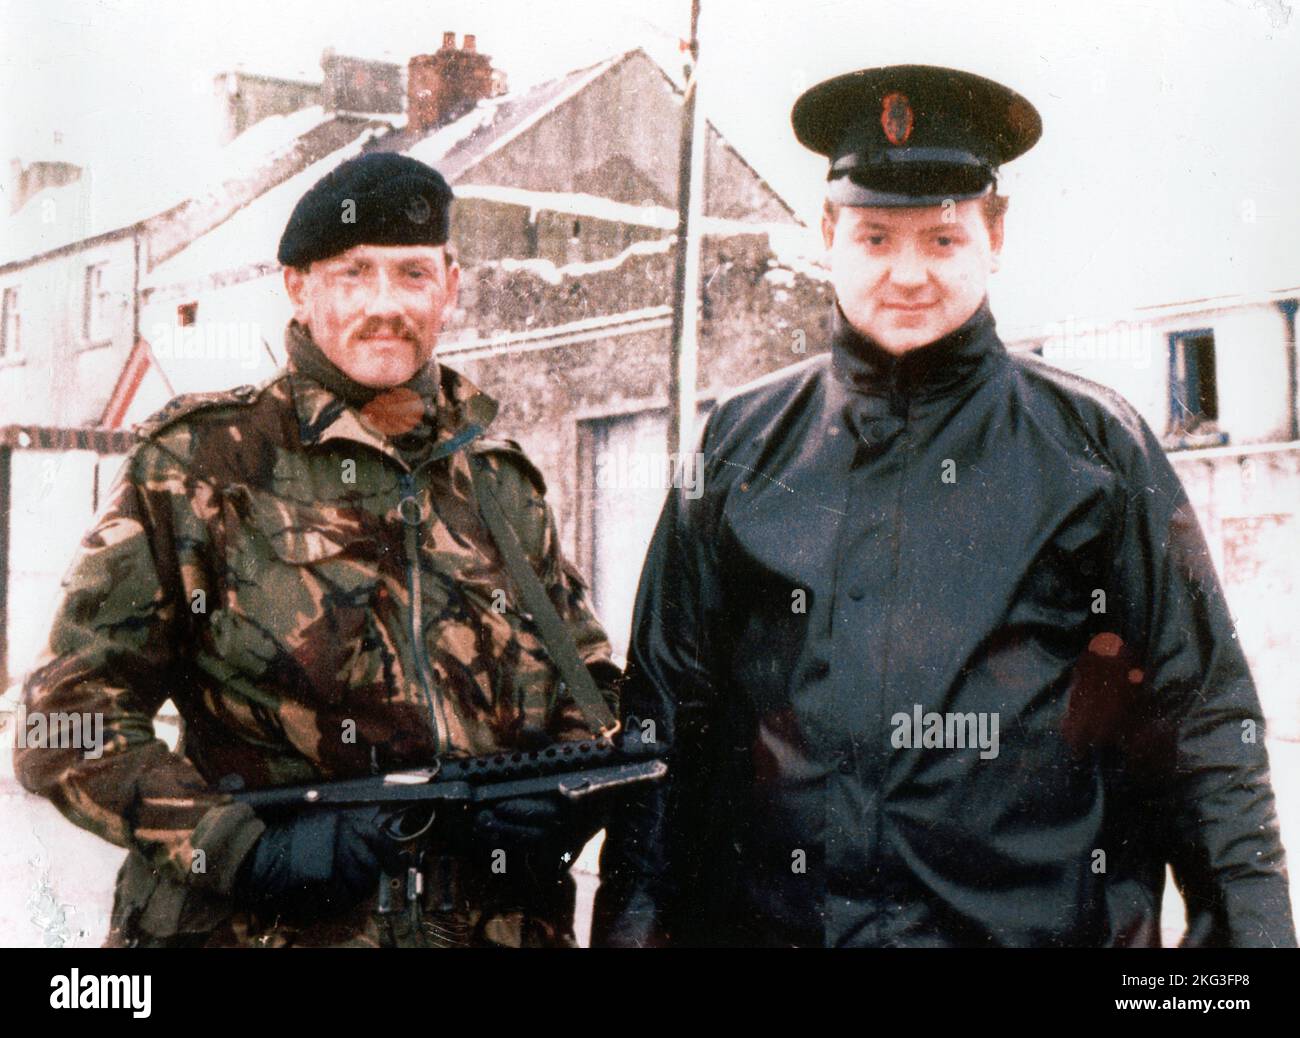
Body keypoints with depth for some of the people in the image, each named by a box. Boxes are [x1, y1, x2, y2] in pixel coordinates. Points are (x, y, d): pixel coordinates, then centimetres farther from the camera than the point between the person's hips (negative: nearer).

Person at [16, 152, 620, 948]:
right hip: (255, 927, -3)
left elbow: (594, 694, 16)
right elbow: (70, 718, -7)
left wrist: (565, 799, -5)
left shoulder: (501, 485, 7)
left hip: (495, 923, 4)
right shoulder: (196, 467, -4)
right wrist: (244, 848, -18)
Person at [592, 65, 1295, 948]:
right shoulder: (744, 441, 6)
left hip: (1038, 918, -1)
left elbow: (1205, 718, 2)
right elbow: (663, 704, 8)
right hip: (761, 917, 1)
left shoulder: (1095, 443, 2)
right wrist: (631, 921, 4)